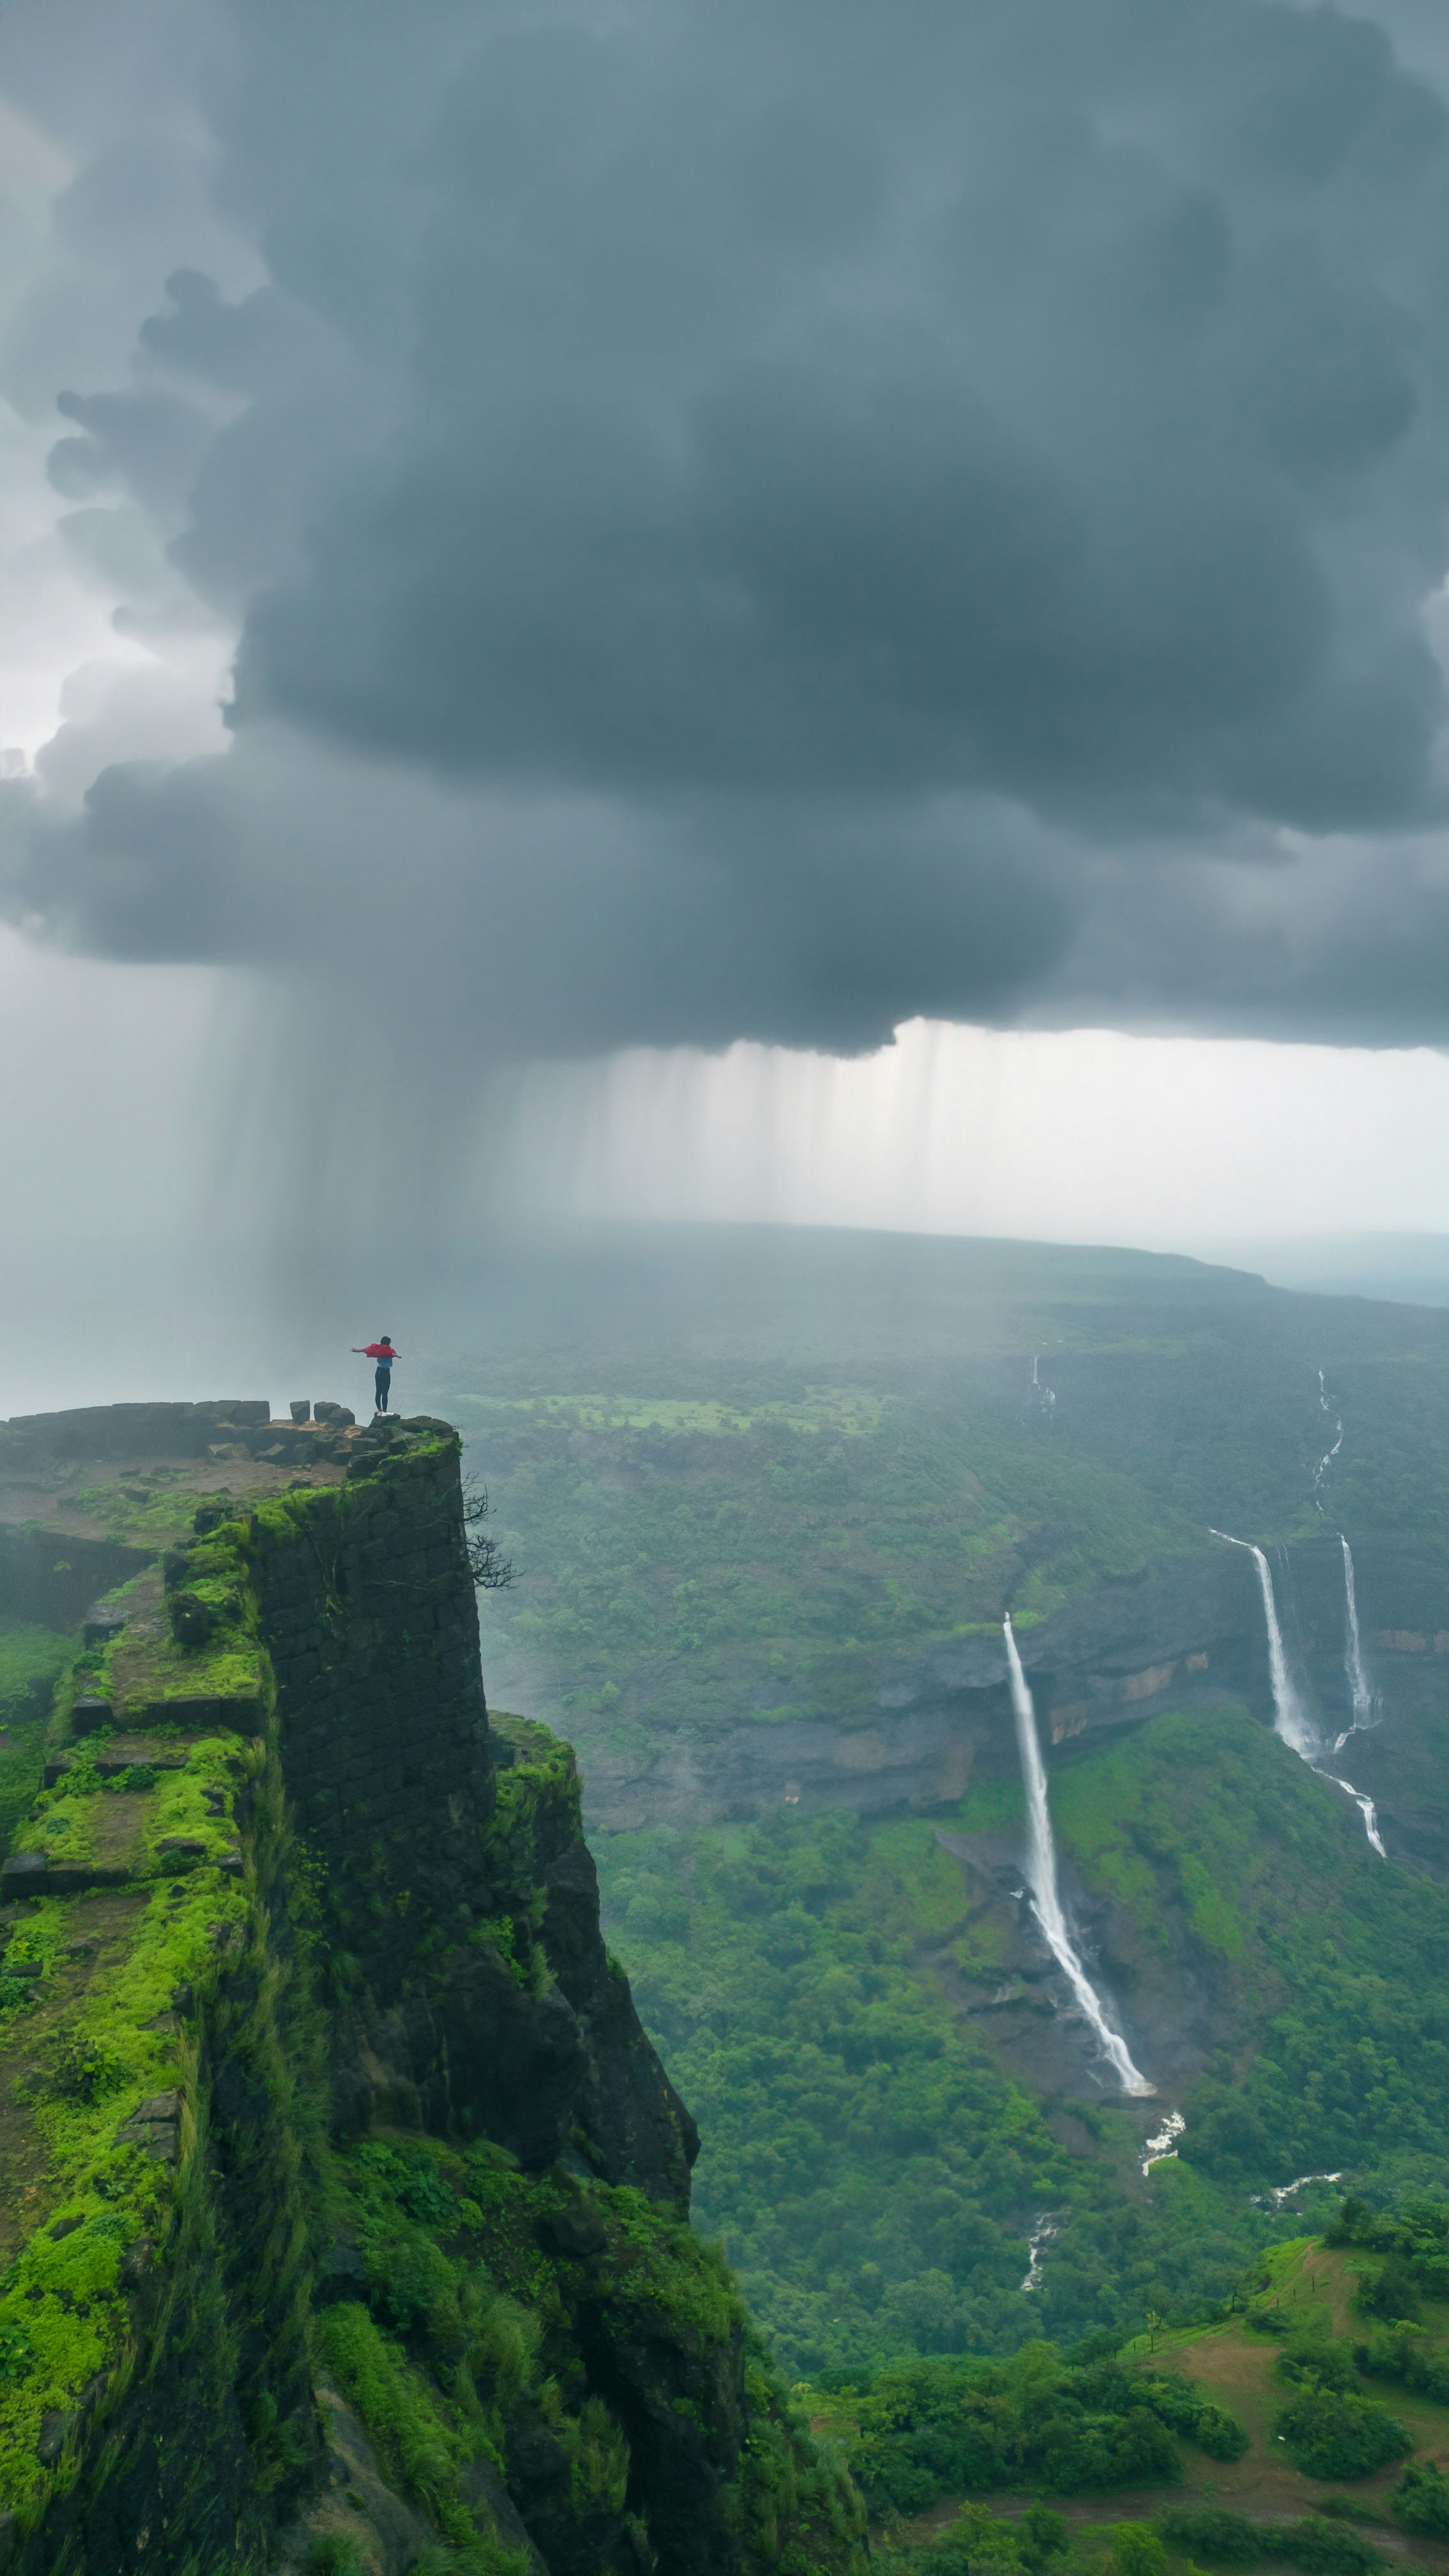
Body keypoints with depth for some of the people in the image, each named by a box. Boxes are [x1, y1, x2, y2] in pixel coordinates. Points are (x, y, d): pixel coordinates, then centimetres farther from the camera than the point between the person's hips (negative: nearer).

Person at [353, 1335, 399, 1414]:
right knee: (385, 1393, -4)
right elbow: (393, 1353, -37)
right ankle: (384, 1411, -3)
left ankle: (379, 1410, 19)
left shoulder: (378, 1348, 3)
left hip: (378, 1372, 6)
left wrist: (357, 1350, 29)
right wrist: (397, 1356, -58)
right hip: (386, 1373, -6)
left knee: (378, 1392, 11)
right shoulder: (388, 1350, -13)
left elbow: (366, 1349, 15)